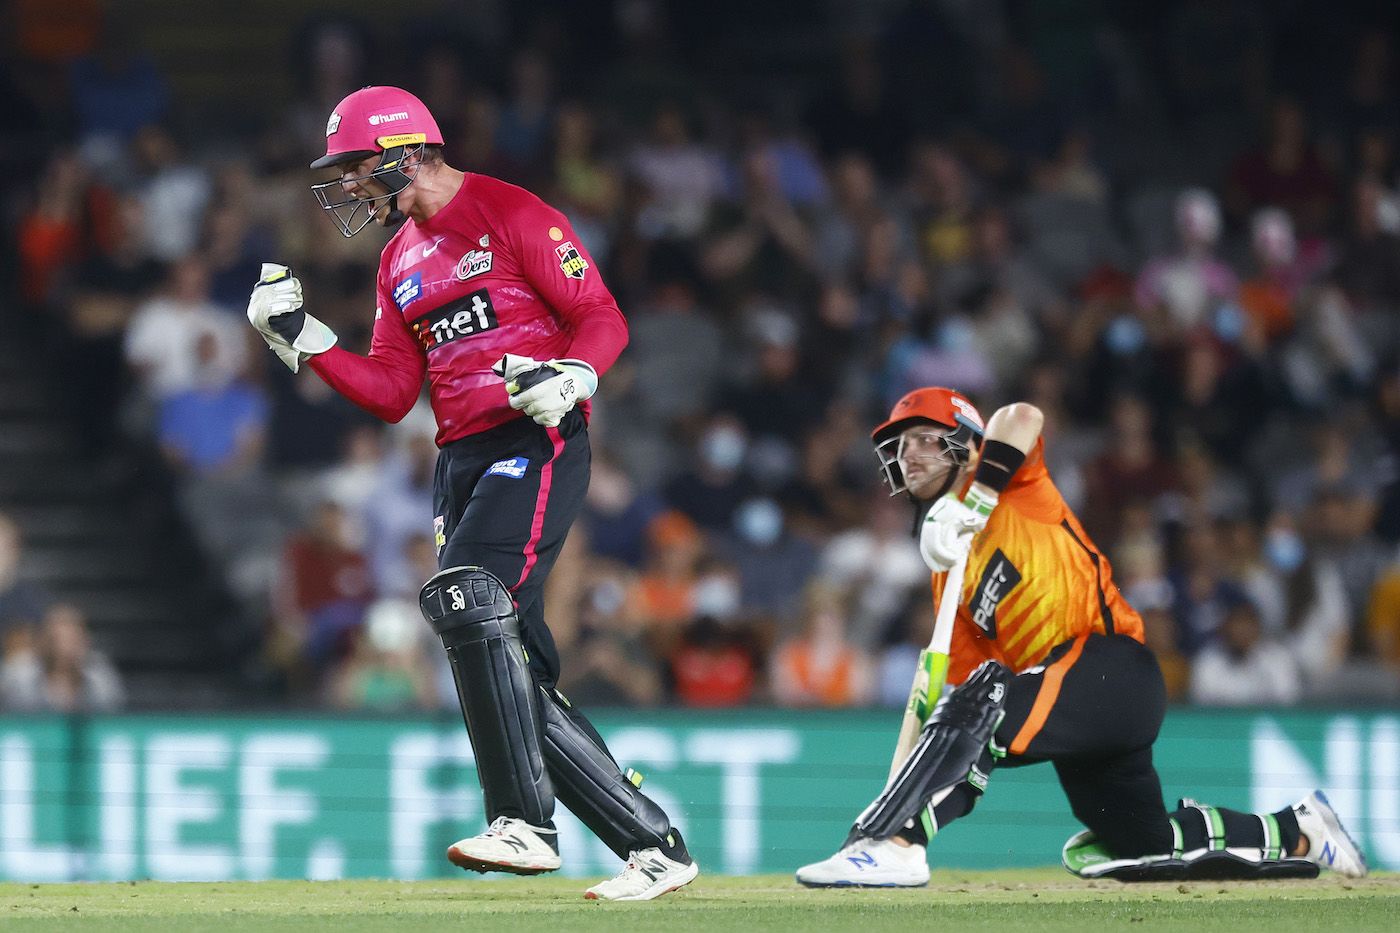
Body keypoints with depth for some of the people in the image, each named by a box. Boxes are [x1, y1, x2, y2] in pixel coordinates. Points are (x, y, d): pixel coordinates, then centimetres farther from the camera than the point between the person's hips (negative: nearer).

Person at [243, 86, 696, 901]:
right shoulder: (401, 260, 20)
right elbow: (390, 393, 16)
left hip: (539, 444, -8)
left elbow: (603, 319, -7)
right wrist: (304, 339, 5)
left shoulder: (513, 216, -4)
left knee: (466, 596, -29)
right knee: (517, 680, 1)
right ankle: (655, 845, 7)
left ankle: (526, 824, -31)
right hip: (460, 461, 8)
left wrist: (569, 376, -26)